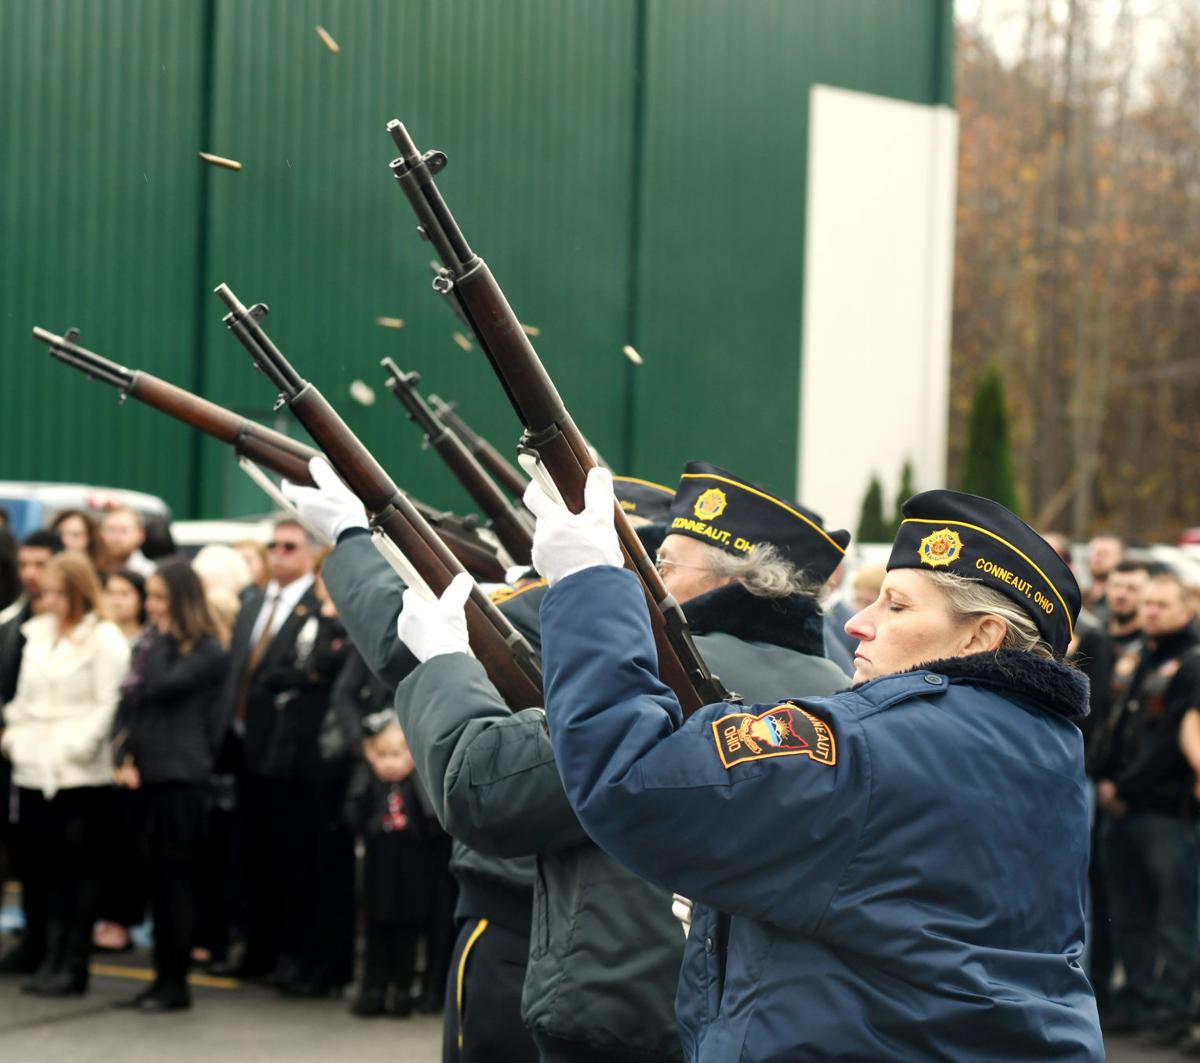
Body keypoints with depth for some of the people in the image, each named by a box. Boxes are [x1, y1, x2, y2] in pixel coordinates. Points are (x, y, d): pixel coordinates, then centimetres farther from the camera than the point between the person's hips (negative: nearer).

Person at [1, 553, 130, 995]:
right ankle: (52, 957, 13)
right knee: (46, 866, 6)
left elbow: (108, 705, -10)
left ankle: (73, 964, 4)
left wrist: (78, 747, -16)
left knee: (80, 867, 0)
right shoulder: (38, 634, 14)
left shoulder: (105, 639, -4)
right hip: (36, 769, 6)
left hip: (81, 772, -6)